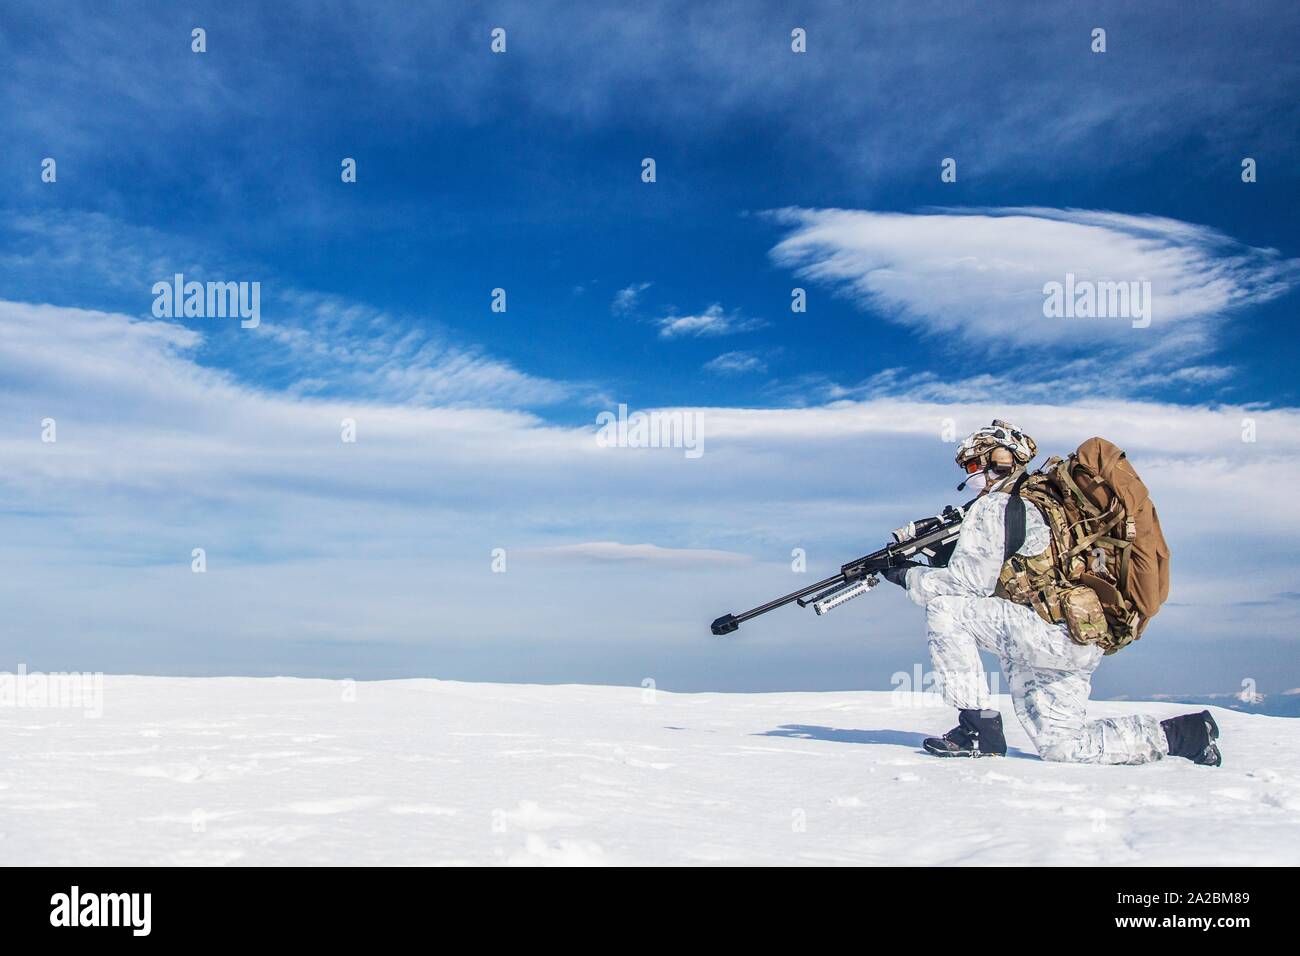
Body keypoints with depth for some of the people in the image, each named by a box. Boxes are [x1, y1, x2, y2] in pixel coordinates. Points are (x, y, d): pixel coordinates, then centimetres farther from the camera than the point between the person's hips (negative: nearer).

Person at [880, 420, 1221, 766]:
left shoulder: (993, 506, -6)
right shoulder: (1036, 501, 24)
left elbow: (968, 582, -11)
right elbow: (989, 580, 26)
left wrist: (909, 576, 3)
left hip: (1050, 630, -10)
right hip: (1082, 641, 10)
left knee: (943, 608, -9)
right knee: (1060, 745, 13)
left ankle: (979, 727, -7)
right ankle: (1186, 732, 14)